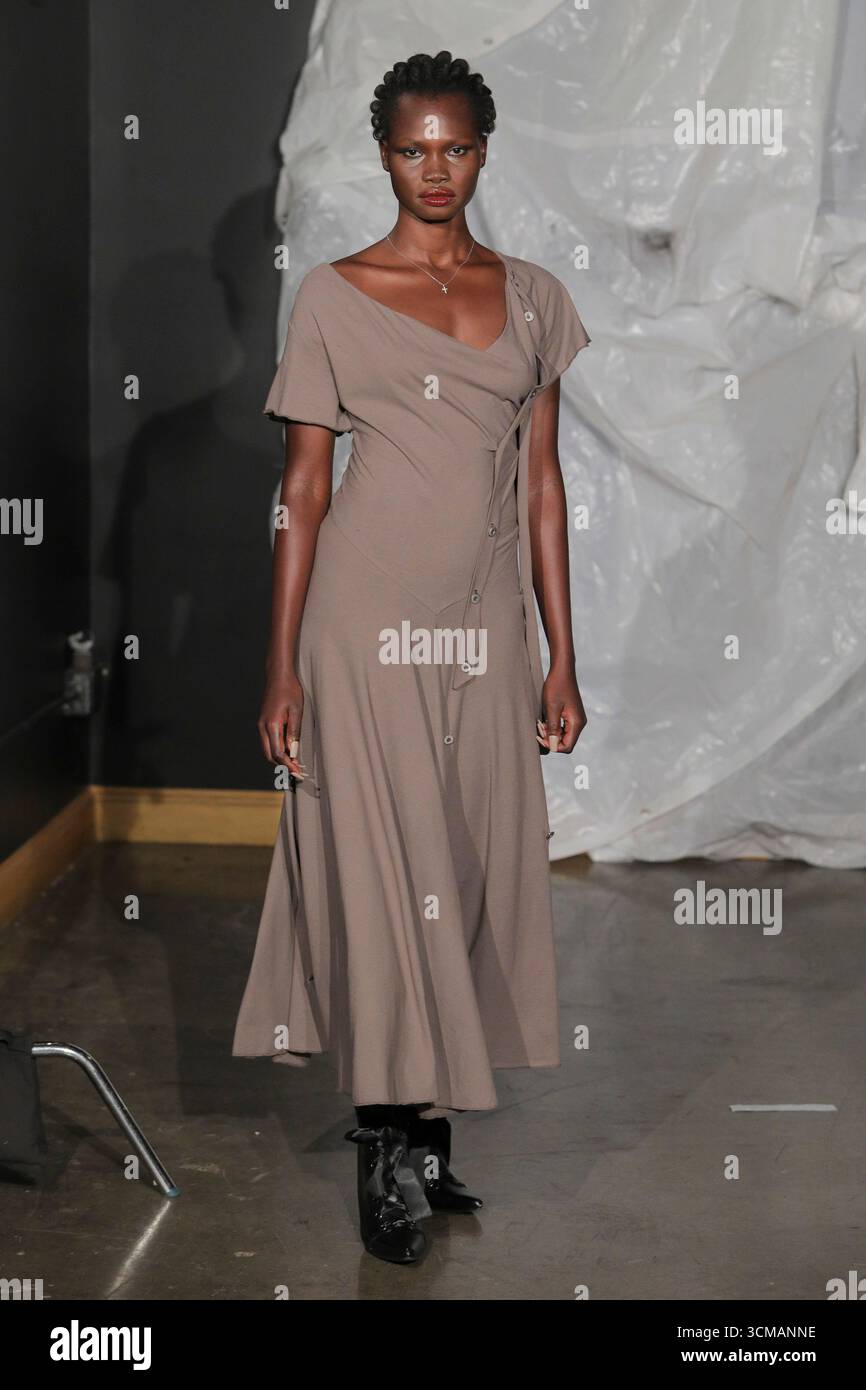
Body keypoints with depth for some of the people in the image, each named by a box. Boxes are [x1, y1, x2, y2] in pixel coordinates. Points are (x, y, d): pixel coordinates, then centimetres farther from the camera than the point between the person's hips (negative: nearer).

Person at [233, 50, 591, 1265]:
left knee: (472, 874, 7)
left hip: (487, 628, 4)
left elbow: (542, 482, 11)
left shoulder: (534, 297, 10)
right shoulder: (335, 296, 0)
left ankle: (431, 1131, 20)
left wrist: (562, 658, 7)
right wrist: (282, 668, -5)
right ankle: (389, 1153, 9)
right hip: (368, 618, -3)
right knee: (380, 871, -1)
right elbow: (303, 488, 0)